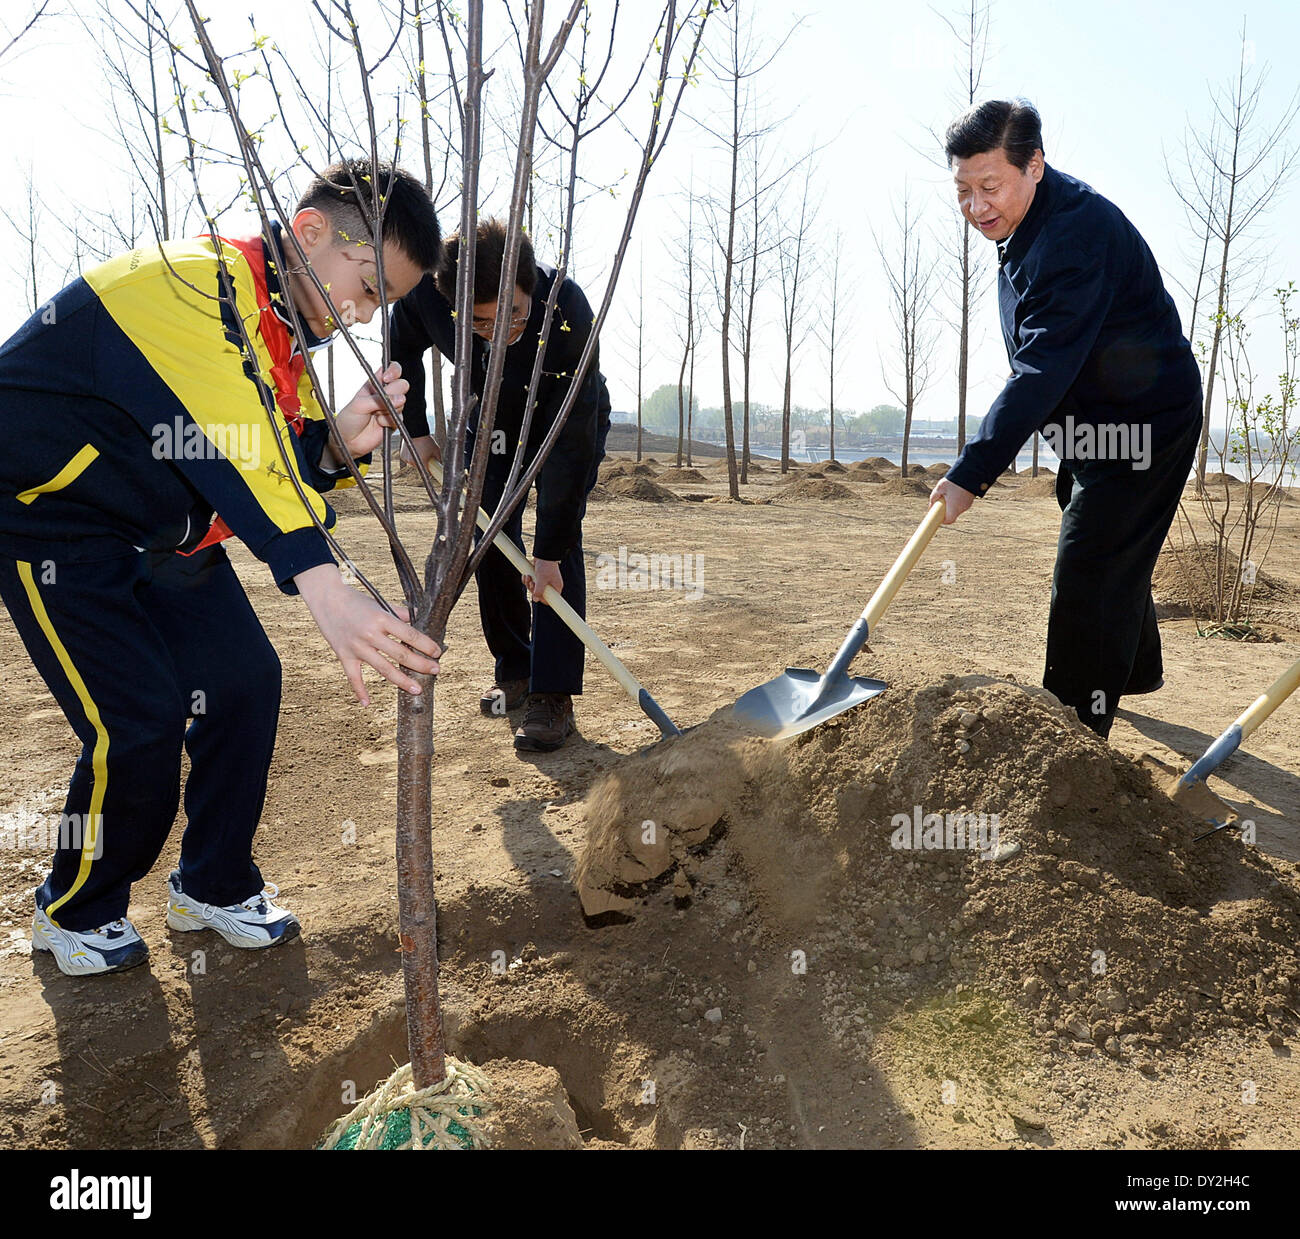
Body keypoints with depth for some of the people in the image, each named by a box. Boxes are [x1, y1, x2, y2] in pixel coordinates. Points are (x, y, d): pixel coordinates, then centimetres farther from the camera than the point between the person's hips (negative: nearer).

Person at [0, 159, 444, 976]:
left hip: (159, 528, 8)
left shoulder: (280, 327, 1)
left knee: (245, 680, 0)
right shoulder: (193, 284, -28)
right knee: (140, 723, -12)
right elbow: (226, 446, -44)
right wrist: (326, 591, -54)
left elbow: (275, 462, 0)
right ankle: (76, 912, 15)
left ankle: (216, 885, 19)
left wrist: (337, 443, -23)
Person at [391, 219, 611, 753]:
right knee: (490, 542, 1)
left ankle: (552, 695, -15)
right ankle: (513, 670, 18)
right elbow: (403, 349, -2)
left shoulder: (567, 310, -40)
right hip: (491, 421, 4)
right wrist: (416, 430, -8)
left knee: (559, 543, -17)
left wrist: (549, 551, -37)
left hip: (571, 421, -4)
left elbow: (573, 438, -38)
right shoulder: (426, 294, -30)